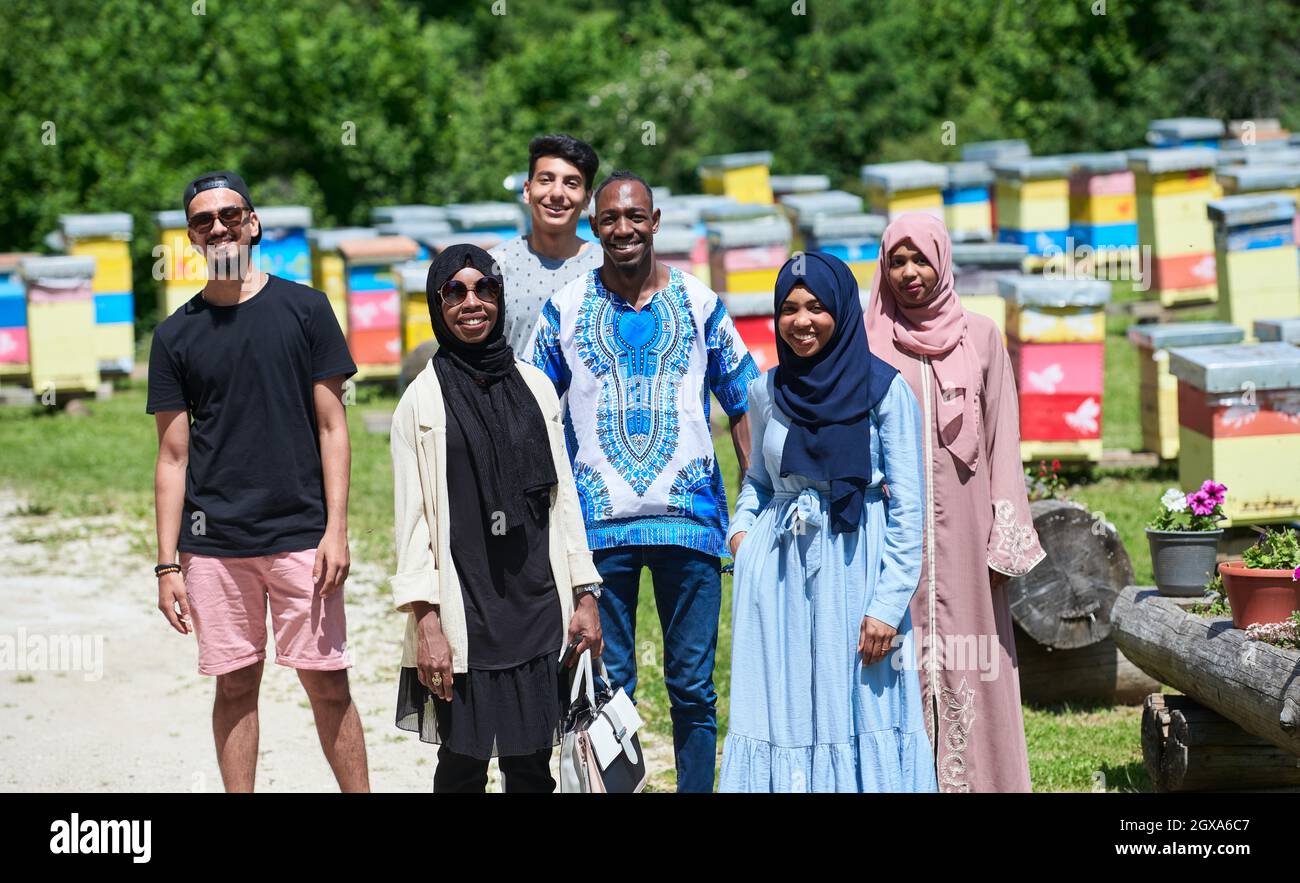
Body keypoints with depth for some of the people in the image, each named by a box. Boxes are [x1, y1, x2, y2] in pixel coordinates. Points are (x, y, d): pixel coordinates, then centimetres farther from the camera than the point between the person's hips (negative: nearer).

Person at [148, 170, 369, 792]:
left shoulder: (304, 309, 4)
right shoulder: (175, 335, 7)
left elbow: (332, 427, 3)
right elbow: (173, 456, 8)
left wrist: (336, 529, -6)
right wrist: (167, 564, 2)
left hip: (300, 534, -1)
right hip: (214, 544, 1)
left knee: (327, 683, -2)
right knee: (235, 686, 5)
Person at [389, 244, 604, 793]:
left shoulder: (534, 387, 9)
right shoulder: (423, 398, 0)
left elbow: (563, 496, 12)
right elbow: (412, 516, -4)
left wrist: (585, 595, 6)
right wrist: (426, 620, -11)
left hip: (538, 605, 3)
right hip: (463, 610, -3)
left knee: (531, 765, 4)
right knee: (463, 760, 0)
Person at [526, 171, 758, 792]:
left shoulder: (699, 303, 6)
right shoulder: (565, 308, 5)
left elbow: (740, 404, 10)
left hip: (690, 519, 0)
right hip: (599, 522, 0)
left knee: (693, 687, 2)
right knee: (607, 686, 4)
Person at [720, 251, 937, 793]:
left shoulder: (883, 390, -5)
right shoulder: (765, 392, 7)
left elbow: (907, 506, -6)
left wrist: (887, 605, -12)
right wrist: (740, 529, 4)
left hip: (853, 566, -3)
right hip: (777, 571, 4)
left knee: (855, 713, -3)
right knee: (781, 709, 3)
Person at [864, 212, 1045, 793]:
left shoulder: (980, 337, 7)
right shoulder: (867, 343, 5)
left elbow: (1002, 439, 6)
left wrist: (1006, 541, 0)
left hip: (963, 524, 0)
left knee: (968, 655, -1)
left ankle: (974, 777, 6)